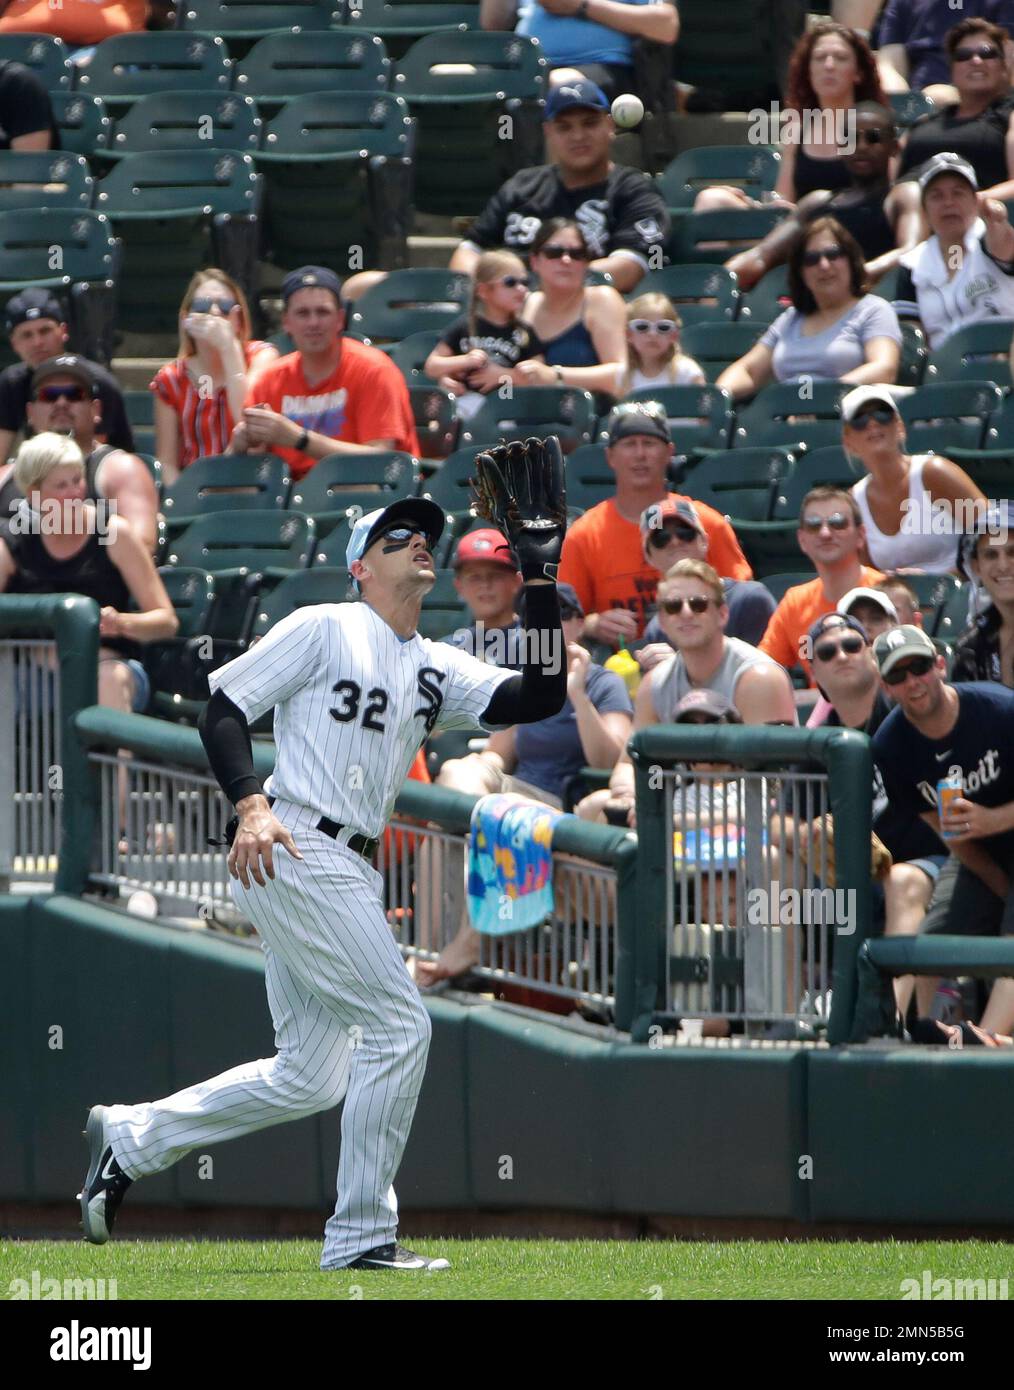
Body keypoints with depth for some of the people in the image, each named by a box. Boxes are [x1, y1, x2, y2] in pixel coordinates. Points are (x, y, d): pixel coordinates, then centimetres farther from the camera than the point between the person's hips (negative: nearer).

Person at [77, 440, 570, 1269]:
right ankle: (361, 1235, -7)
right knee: (398, 1026, -13)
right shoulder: (324, 630, -1)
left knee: (309, 1076, 10)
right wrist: (251, 805, -19)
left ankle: (131, 1139, 22)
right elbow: (224, 707, -4)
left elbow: (540, 697, 5)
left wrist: (542, 583, -2)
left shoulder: (441, 670, 18)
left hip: (350, 874, 9)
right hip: (290, 852, -9)